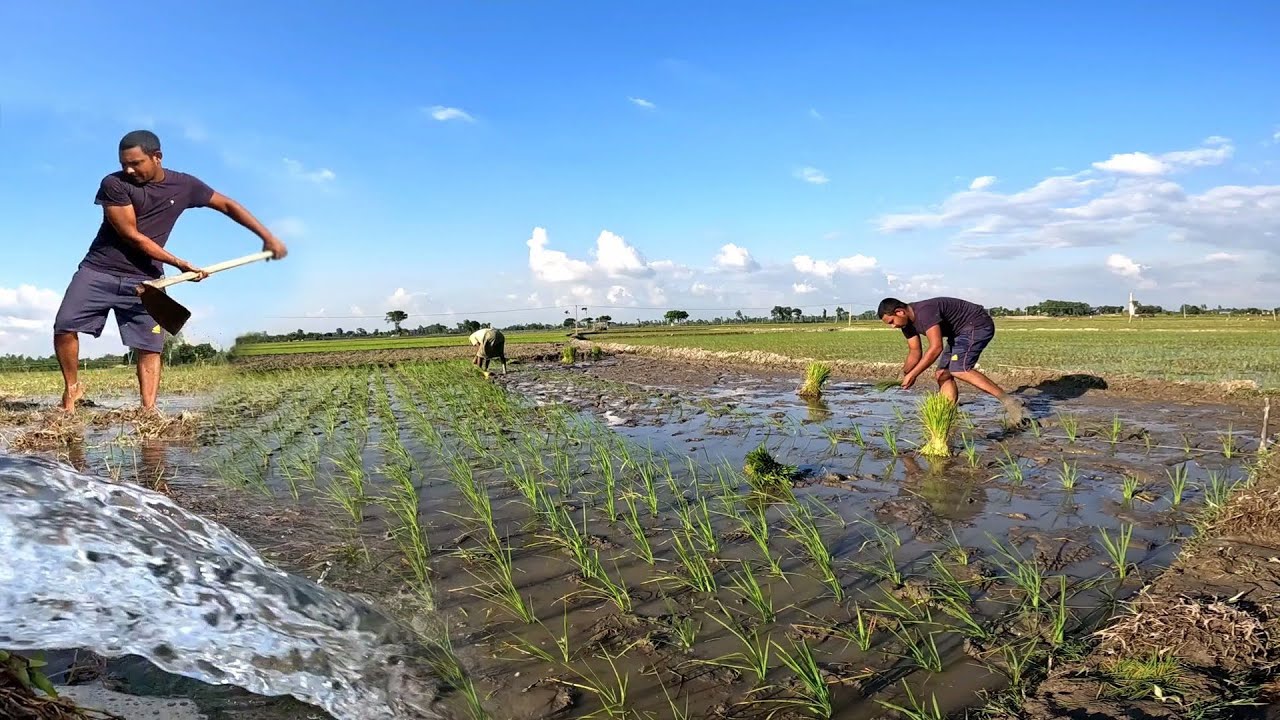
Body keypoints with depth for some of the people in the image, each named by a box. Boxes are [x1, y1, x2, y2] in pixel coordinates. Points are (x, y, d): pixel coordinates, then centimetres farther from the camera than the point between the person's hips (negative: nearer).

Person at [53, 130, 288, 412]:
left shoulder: (184, 185, -1)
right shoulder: (114, 184, -10)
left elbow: (227, 205, 9)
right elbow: (132, 235, -12)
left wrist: (268, 237, 3)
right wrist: (180, 264, -13)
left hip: (144, 278, 1)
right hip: (98, 270, -1)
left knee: (150, 347, -7)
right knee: (65, 327, -10)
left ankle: (149, 412, -8)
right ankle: (72, 387, 14)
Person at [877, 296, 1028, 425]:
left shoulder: (924, 312, -29)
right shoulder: (907, 322, 2)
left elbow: (936, 348, -34)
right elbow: (915, 352, 11)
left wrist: (912, 375, -30)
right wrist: (903, 373, -7)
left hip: (979, 324, -10)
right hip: (962, 333, 10)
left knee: (959, 369, -27)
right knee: (942, 375, 3)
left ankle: (1009, 403, -26)